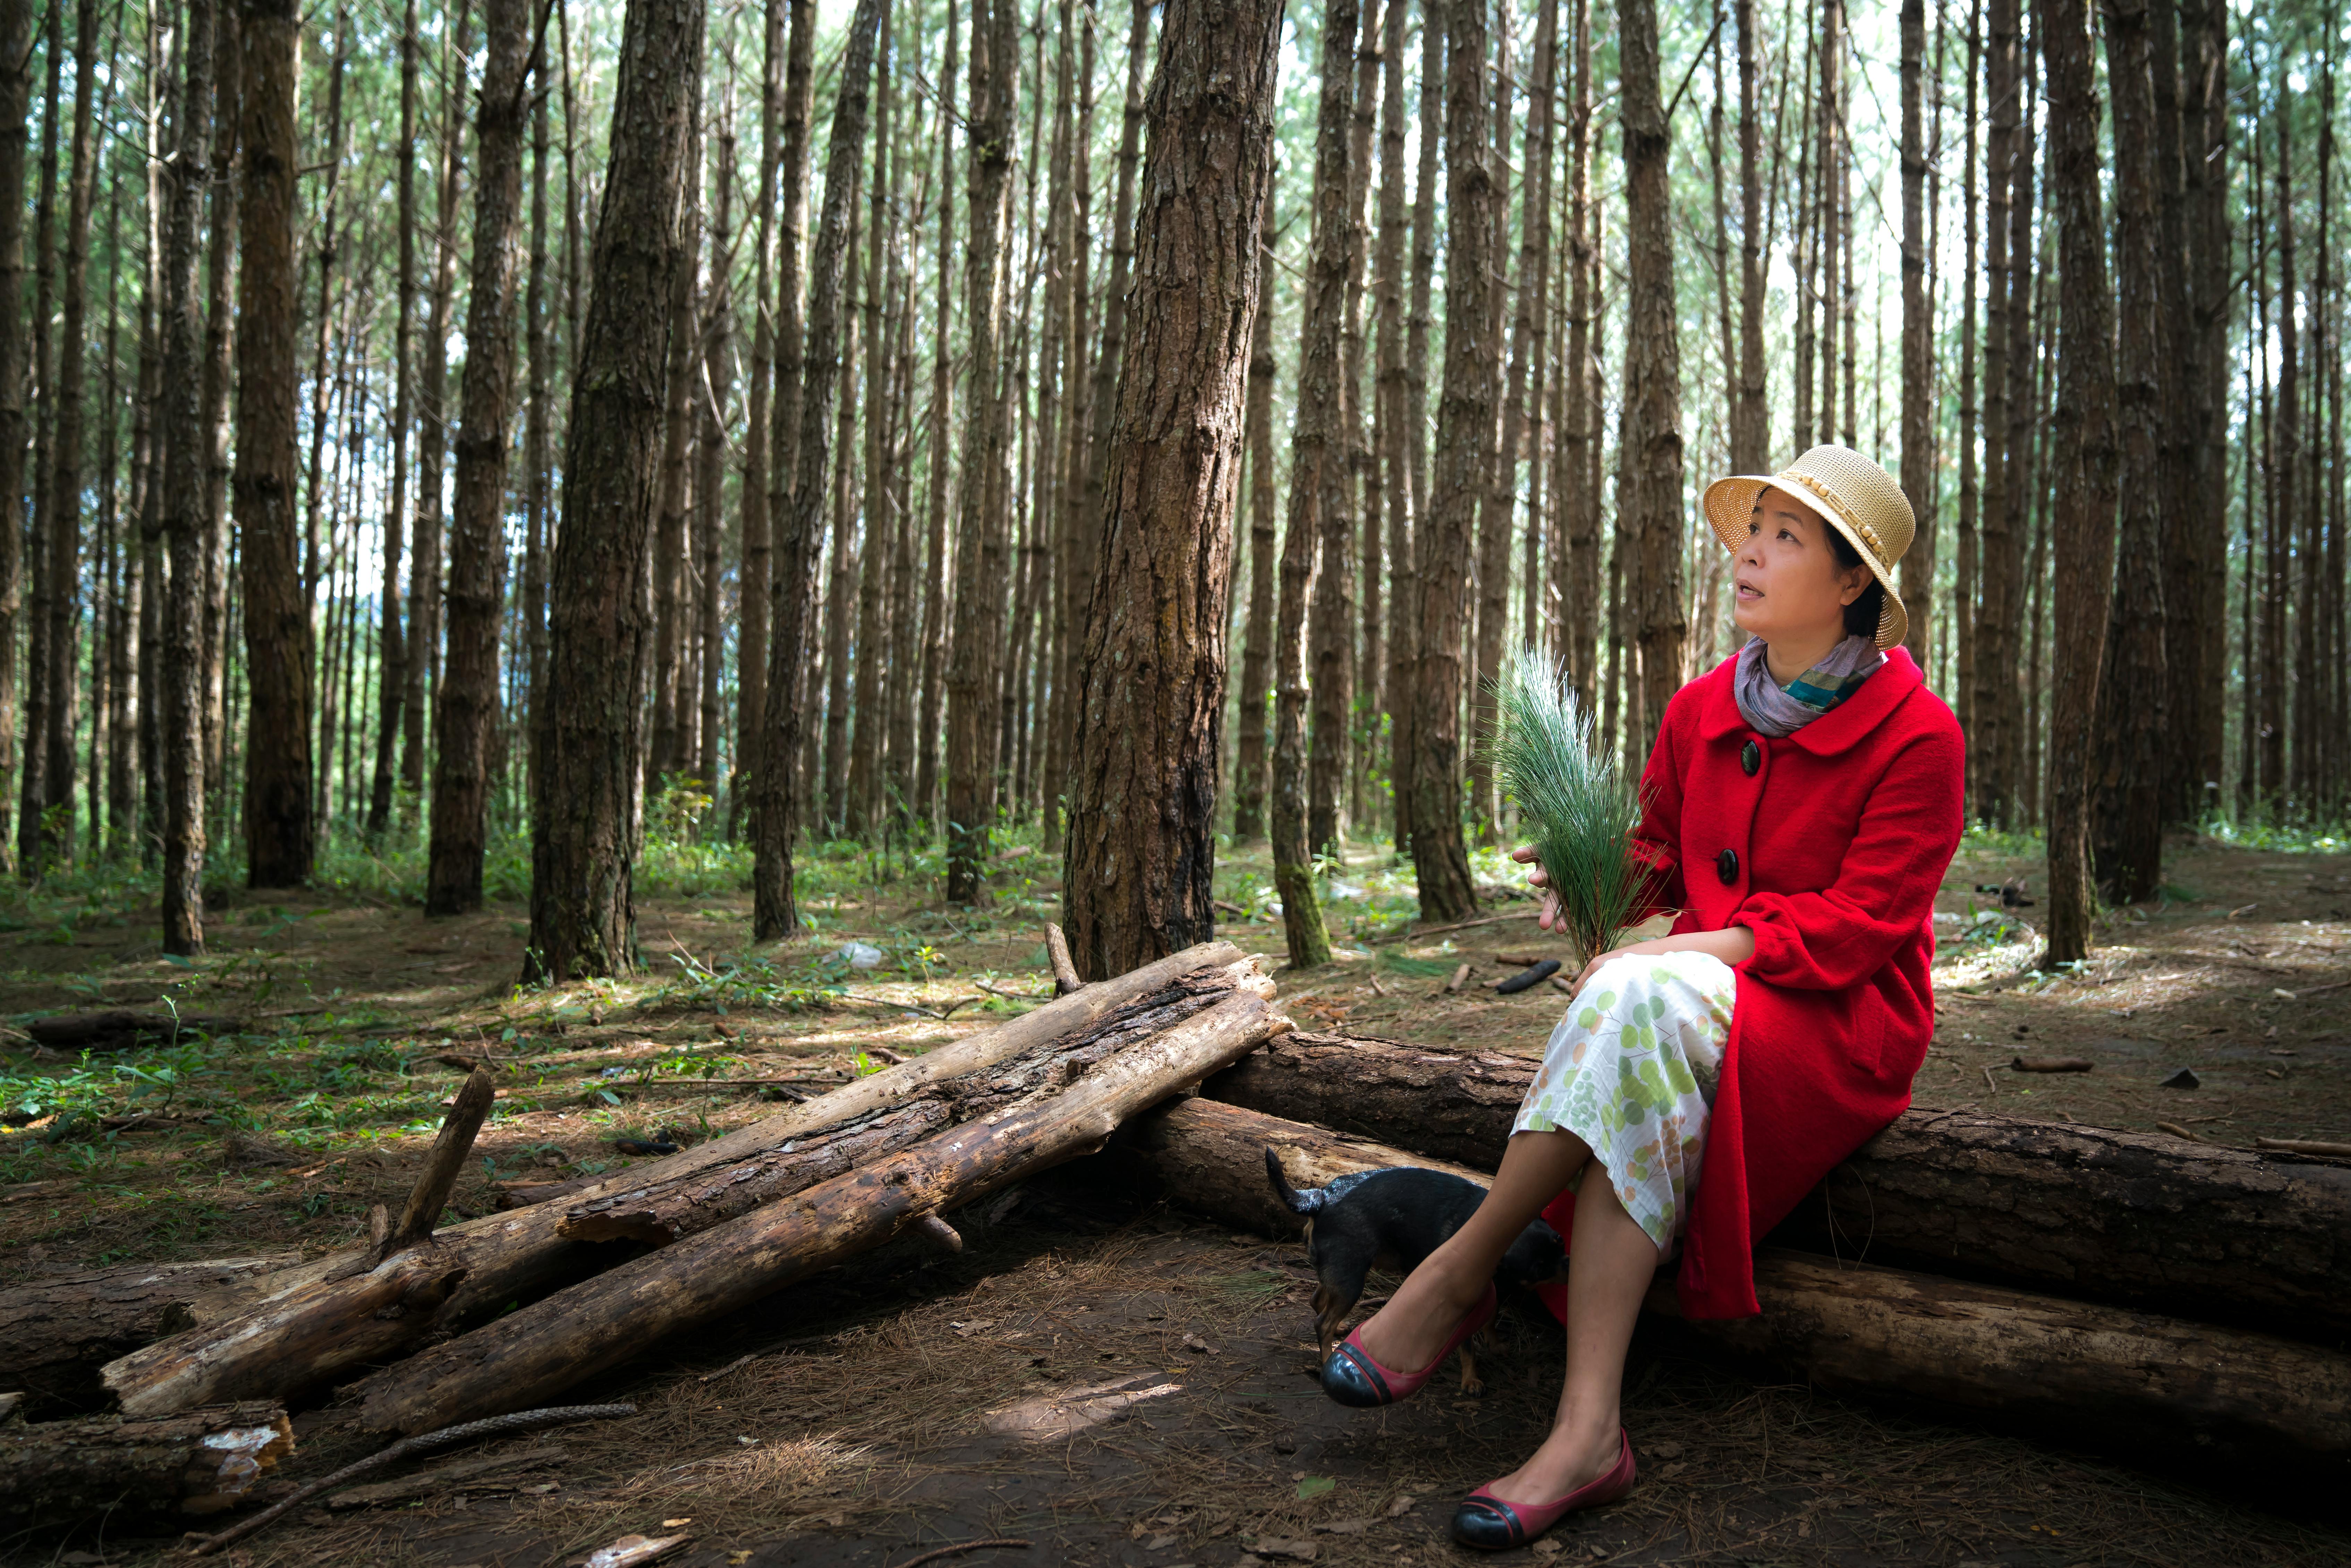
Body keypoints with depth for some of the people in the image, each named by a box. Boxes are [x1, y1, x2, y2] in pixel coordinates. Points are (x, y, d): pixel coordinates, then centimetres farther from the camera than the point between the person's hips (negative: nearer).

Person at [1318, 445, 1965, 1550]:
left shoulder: (1915, 735, -7)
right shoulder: (1701, 711, 10)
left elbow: (1856, 926, -13)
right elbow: (1659, 857, 18)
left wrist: (1698, 947, -24)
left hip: (1842, 1021, -5)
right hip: (1693, 999, 5)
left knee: (1641, 1000, -36)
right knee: (1635, 1086, -33)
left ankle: (1460, 1272, -28)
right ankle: (1588, 1432, -37)